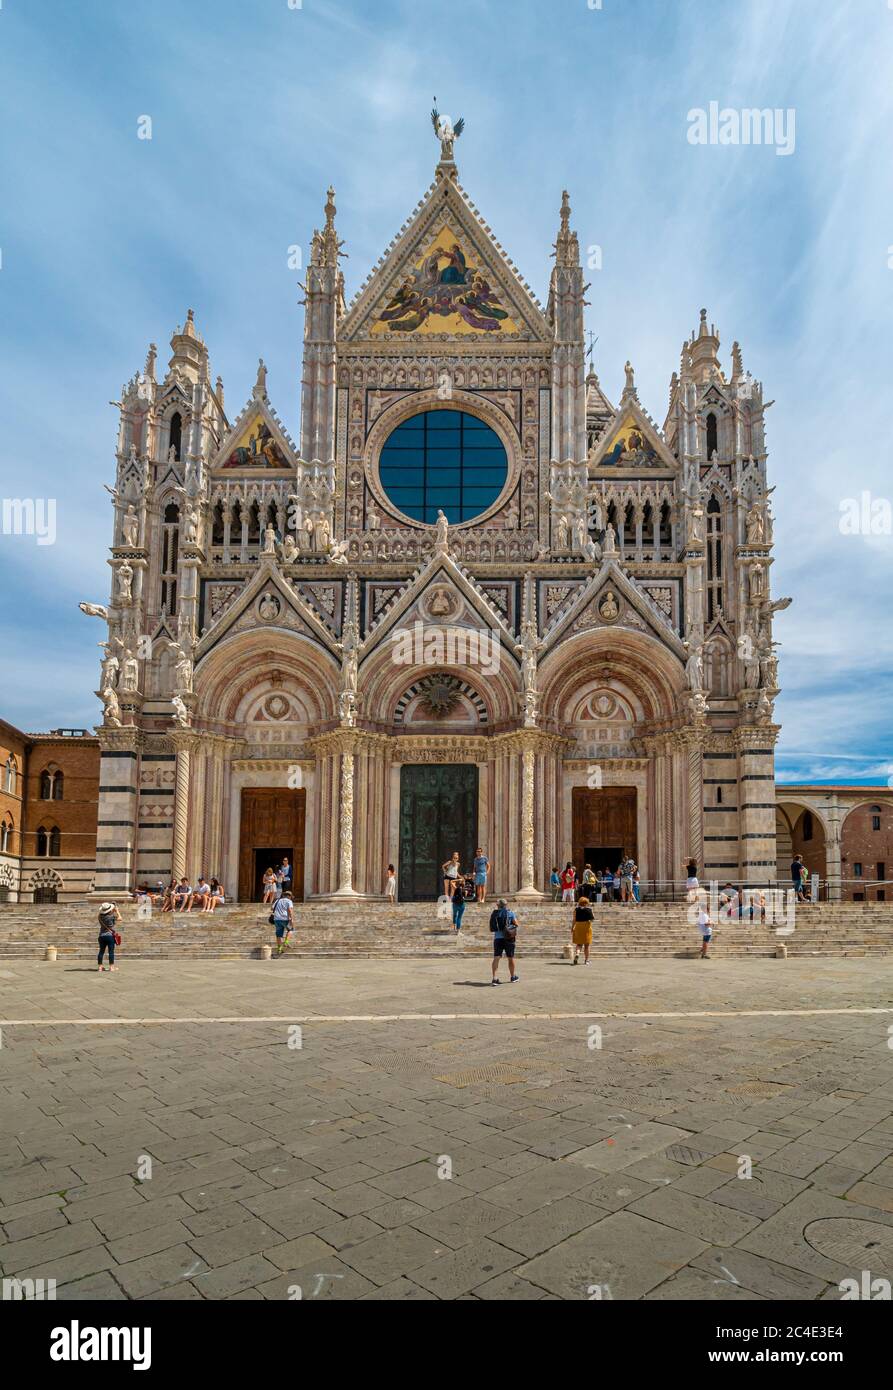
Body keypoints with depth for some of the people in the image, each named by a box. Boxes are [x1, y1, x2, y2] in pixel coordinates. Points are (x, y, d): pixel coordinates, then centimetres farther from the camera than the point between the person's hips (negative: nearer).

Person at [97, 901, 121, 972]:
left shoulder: (100, 916, 2)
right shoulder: (112, 916, -12)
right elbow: (120, 918, 3)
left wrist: (113, 911, 23)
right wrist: (117, 911, 14)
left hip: (102, 936, 5)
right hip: (110, 935, -5)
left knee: (101, 951, 9)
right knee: (111, 951, 0)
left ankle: (100, 966, 13)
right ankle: (111, 966, 2)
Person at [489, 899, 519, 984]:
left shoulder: (494, 913, 7)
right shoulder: (509, 912, -1)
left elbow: (491, 927, 10)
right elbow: (516, 924, 2)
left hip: (497, 938, 2)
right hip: (508, 938, -2)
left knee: (496, 958, -3)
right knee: (510, 958, 13)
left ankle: (495, 978, -14)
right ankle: (513, 977, 28)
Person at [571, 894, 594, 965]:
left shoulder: (576, 909, -2)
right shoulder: (589, 909, -3)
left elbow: (574, 920, -4)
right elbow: (593, 918, 4)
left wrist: (572, 928, 2)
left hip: (578, 927, 1)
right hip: (587, 927, -1)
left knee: (578, 944, 9)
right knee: (586, 945, 8)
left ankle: (577, 954, -19)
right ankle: (586, 960, 8)